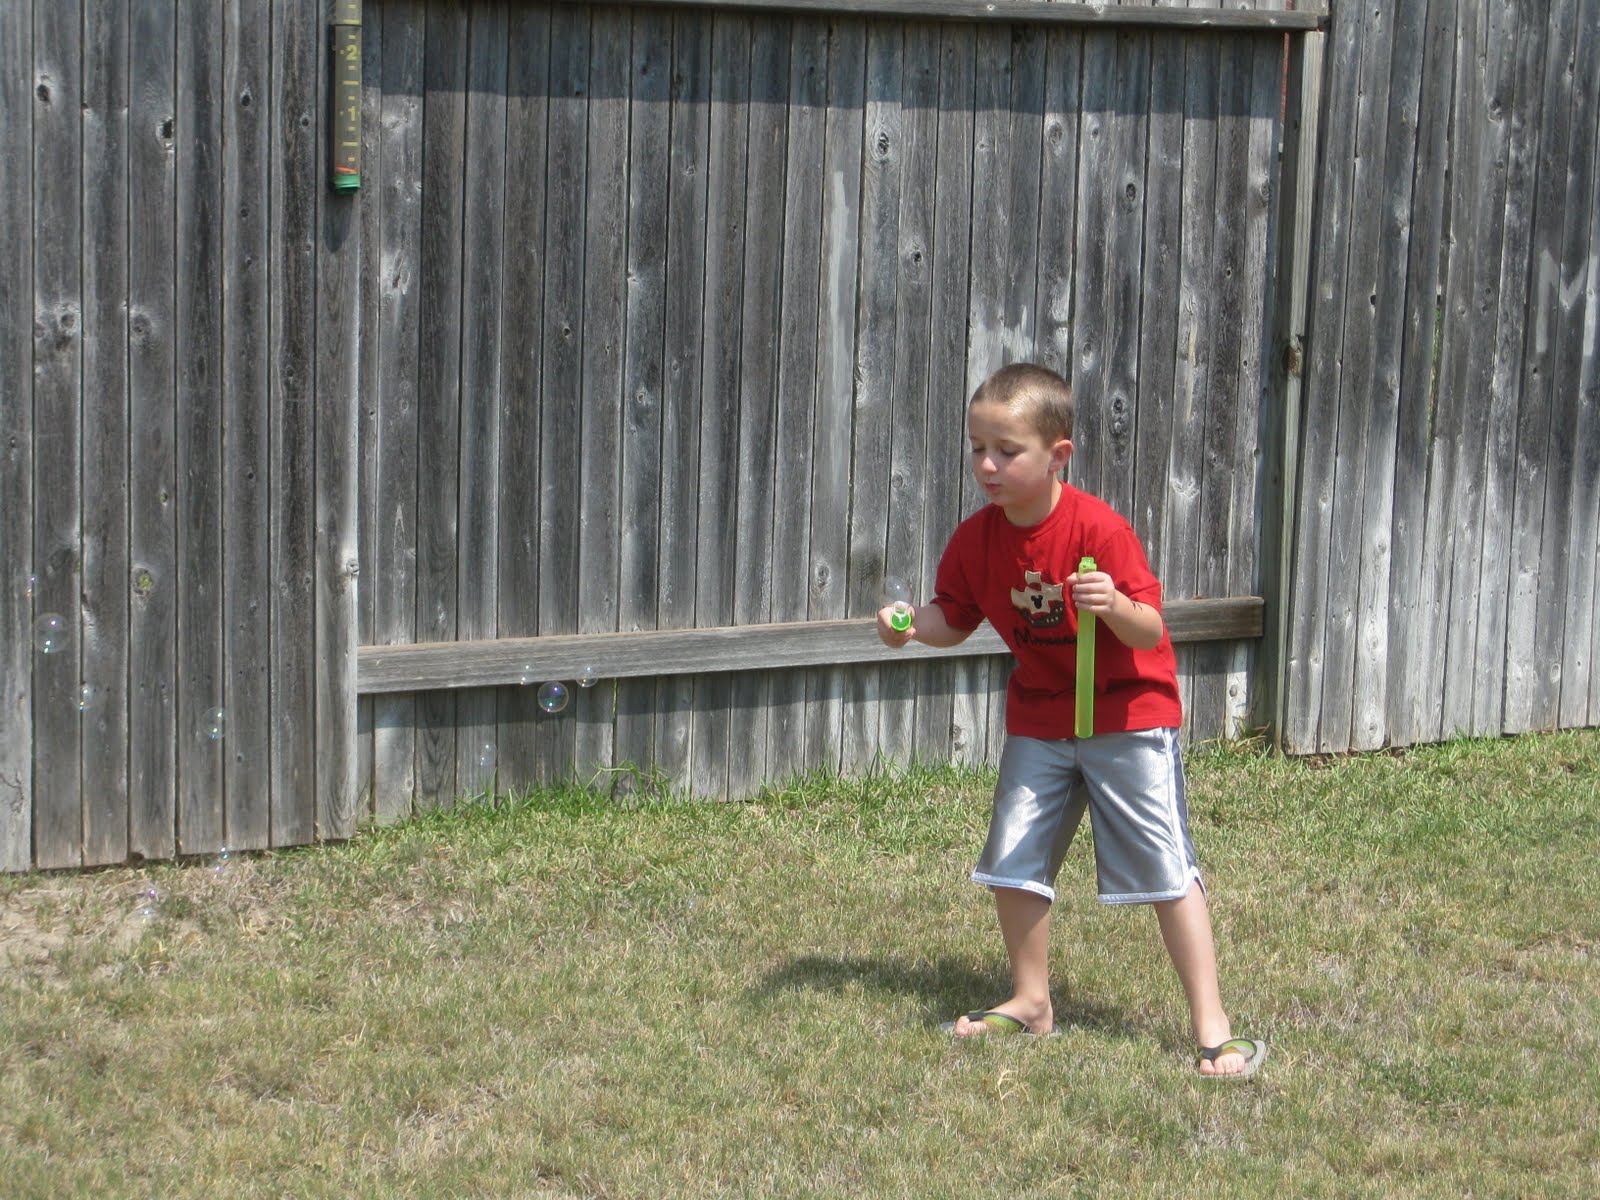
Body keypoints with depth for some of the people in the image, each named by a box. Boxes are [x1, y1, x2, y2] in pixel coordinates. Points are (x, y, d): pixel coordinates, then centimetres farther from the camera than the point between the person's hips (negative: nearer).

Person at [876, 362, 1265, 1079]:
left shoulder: (1098, 530, -24)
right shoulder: (975, 539, -7)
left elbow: (1151, 632, -23)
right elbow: (954, 619, 5)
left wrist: (1114, 605, -44)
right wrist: (913, 623, -16)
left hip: (1128, 712, -6)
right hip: (1039, 716, 6)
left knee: (1166, 869, -6)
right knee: (1013, 861, 9)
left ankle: (1211, 1027, -2)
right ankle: (1031, 1002, 28)